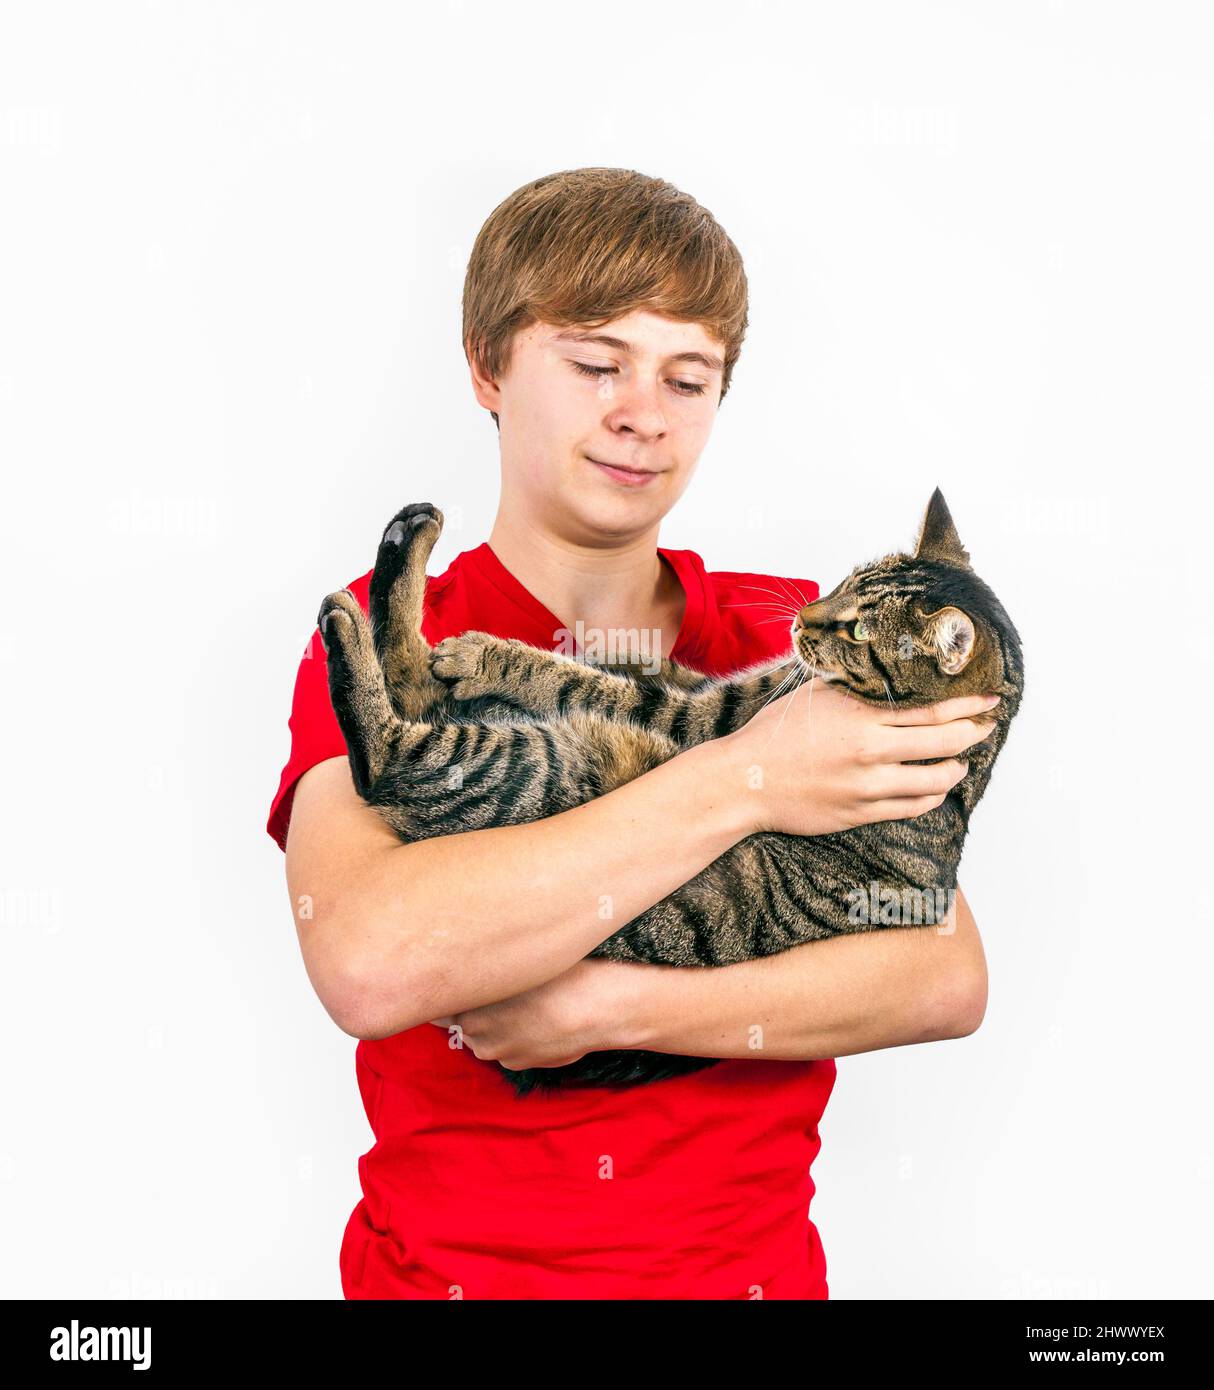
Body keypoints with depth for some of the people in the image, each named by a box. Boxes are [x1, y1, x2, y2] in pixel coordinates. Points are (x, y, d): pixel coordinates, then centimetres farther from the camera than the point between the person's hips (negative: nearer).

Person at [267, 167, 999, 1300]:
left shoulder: (793, 635, 4)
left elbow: (949, 977, -6)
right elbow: (366, 964, -20)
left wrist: (610, 1006, -16)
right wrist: (739, 783, -20)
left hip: (752, 1267, 1)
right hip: (447, 1264, 0)